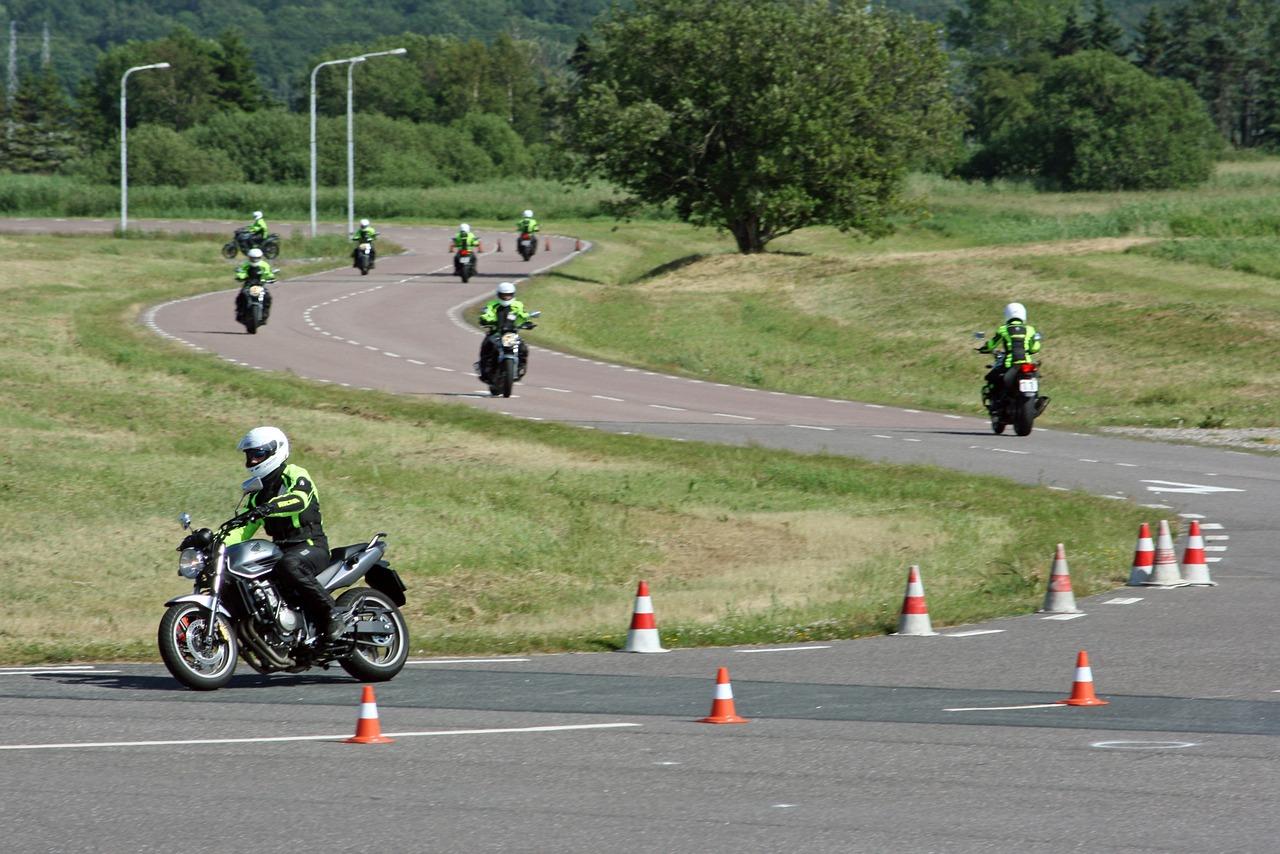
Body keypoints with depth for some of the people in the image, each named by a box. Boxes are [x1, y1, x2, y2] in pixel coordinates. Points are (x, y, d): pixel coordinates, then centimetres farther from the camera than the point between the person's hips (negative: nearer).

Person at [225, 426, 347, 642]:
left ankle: (332, 614, -33)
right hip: (282, 549, 8)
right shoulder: (258, 493, 21)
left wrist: (269, 507, -46)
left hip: (312, 545, -8)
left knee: (289, 566, -40)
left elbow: (299, 500, -28)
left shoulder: (295, 475, -4)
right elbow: (244, 529, 15)